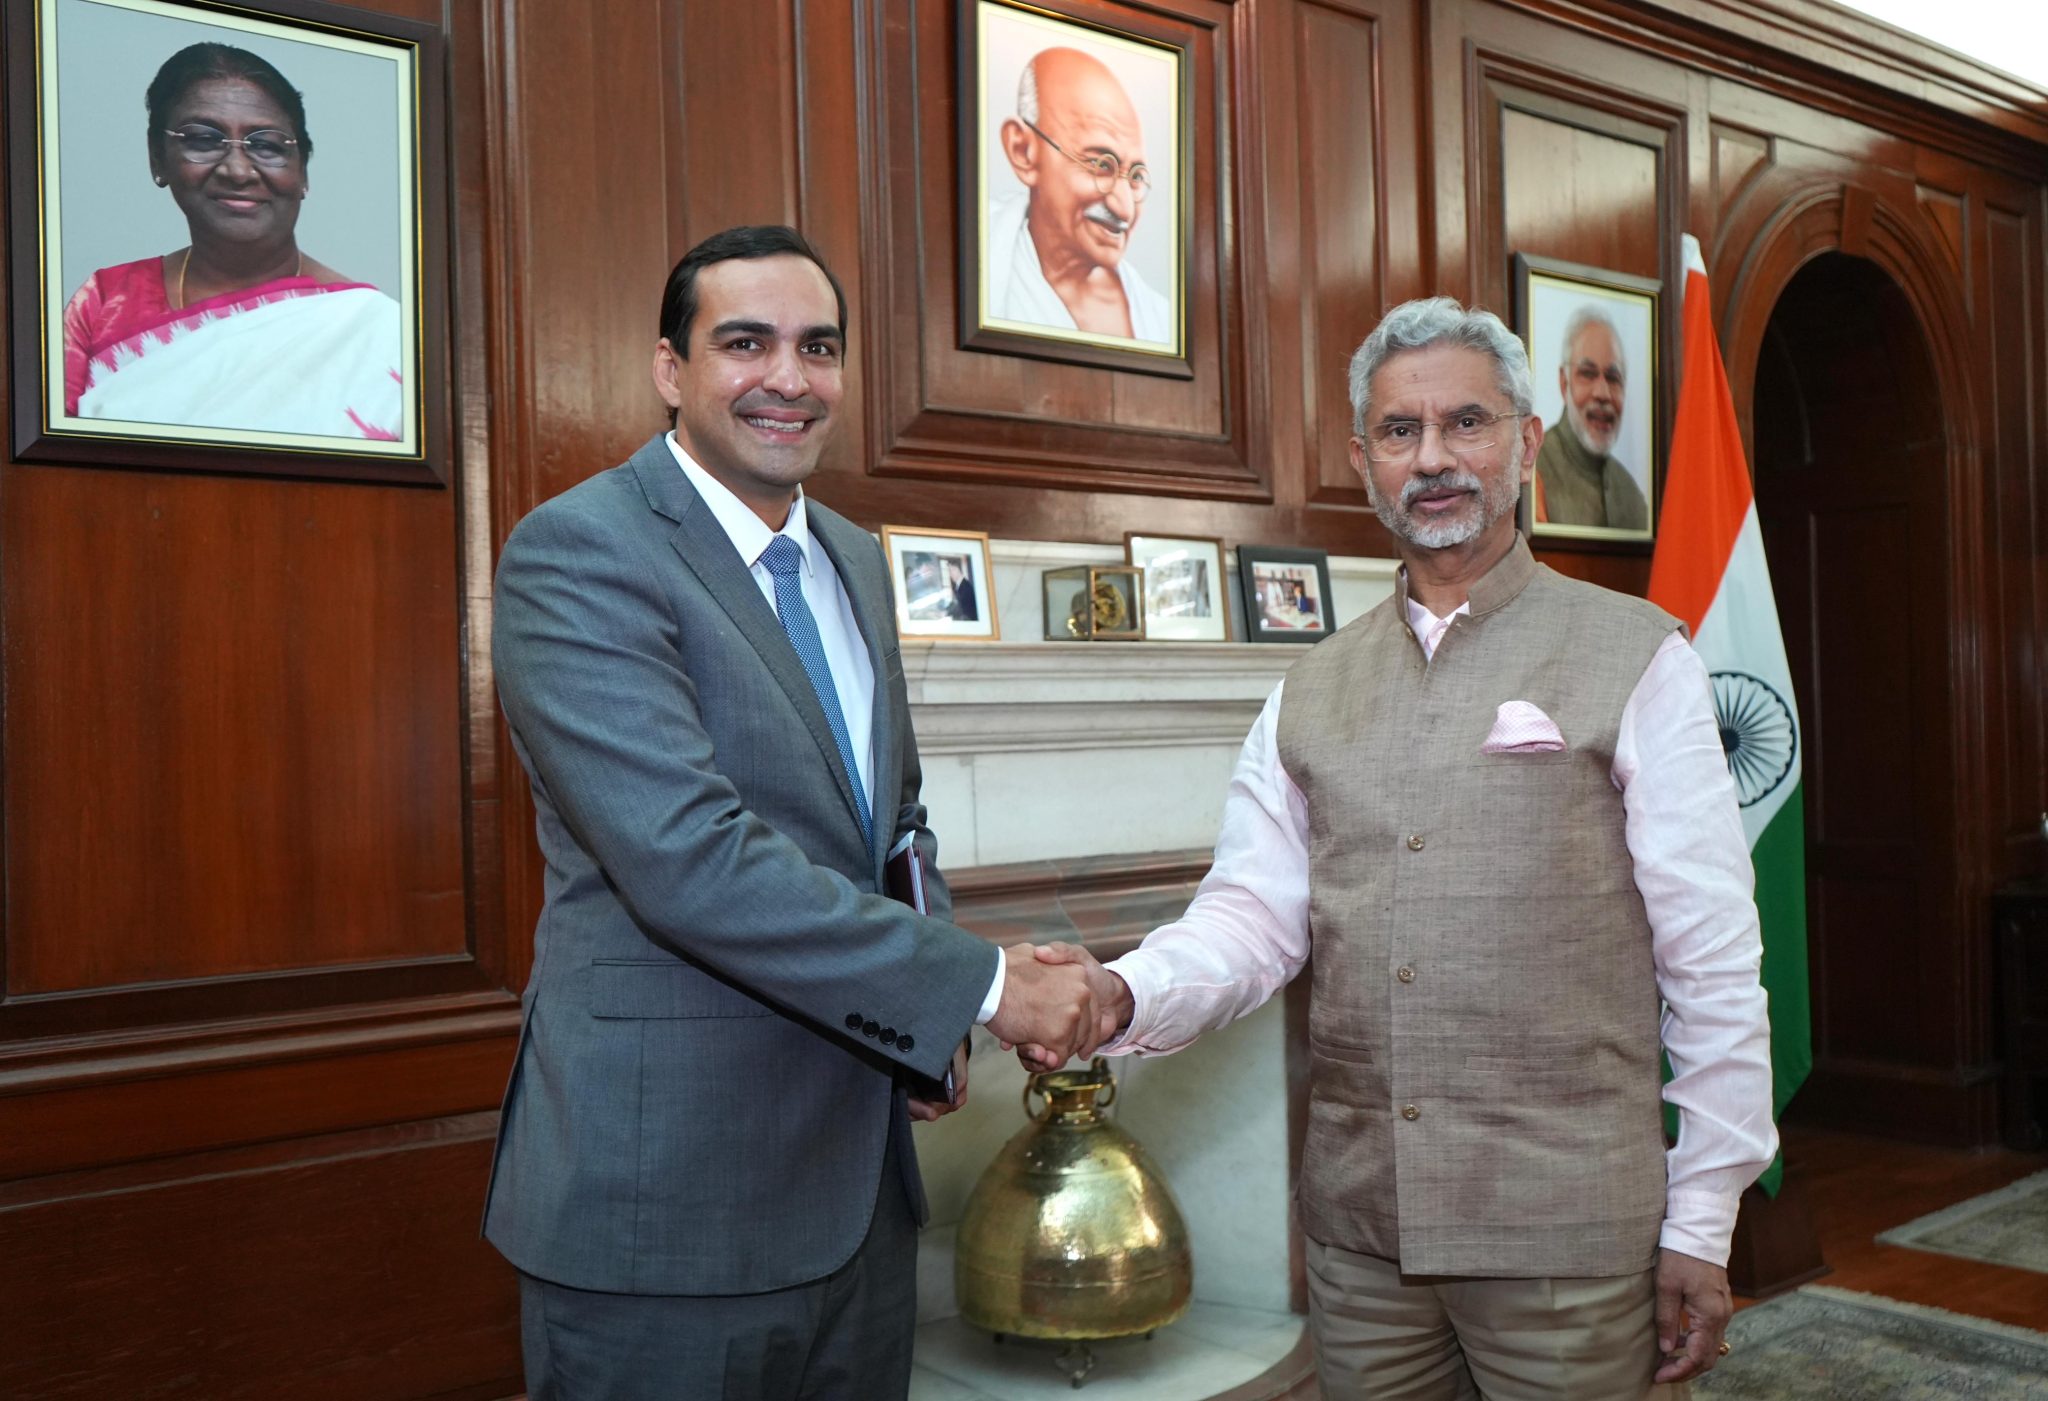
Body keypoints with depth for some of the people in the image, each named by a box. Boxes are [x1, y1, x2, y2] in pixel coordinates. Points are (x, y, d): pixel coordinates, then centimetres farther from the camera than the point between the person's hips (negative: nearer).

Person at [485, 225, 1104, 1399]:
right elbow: (689, 858, -24)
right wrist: (979, 984, -20)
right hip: (666, 1198, -7)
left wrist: (926, 1025, 2)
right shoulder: (578, 551, -14)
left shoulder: (855, 560, 11)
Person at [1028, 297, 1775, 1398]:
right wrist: (1124, 997, -17)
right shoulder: (1313, 691, 8)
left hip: (1566, 1231, -3)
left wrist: (1701, 1224, -5)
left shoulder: (1634, 658, -4)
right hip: (1360, 1225, 4)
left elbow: (1711, 962, -5)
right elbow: (1251, 914, 3)